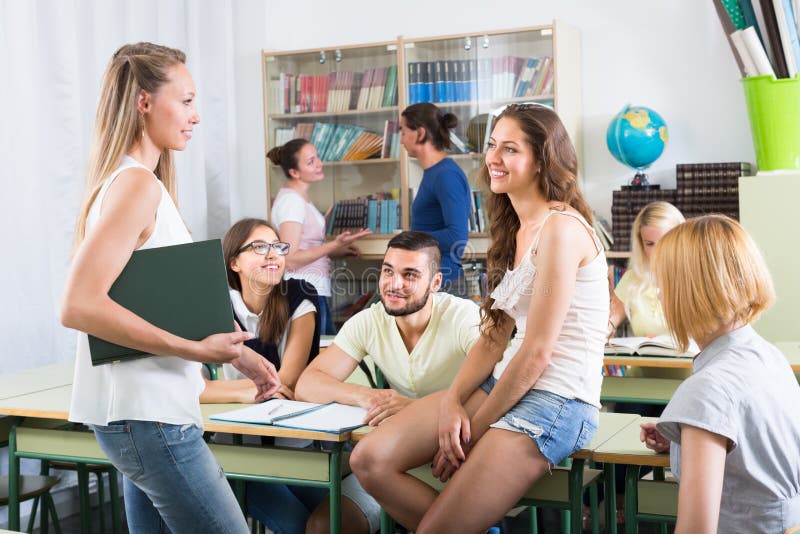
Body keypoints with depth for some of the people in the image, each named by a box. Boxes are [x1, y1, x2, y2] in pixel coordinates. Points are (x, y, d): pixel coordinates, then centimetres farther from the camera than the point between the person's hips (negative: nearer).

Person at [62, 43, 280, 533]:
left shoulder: (129, 179, 14)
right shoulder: (138, 183, -15)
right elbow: (79, 306, -24)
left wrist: (232, 349, 13)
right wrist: (197, 349, -22)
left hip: (149, 408, 10)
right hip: (146, 414, -10)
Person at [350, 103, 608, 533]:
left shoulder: (560, 228, -16)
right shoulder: (517, 230, 15)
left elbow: (537, 353, -17)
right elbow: (494, 335, 11)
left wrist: (474, 430, -9)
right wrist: (451, 402, -5)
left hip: (555, 402, -9)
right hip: (502, 385, 9)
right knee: (369, 460, -6)